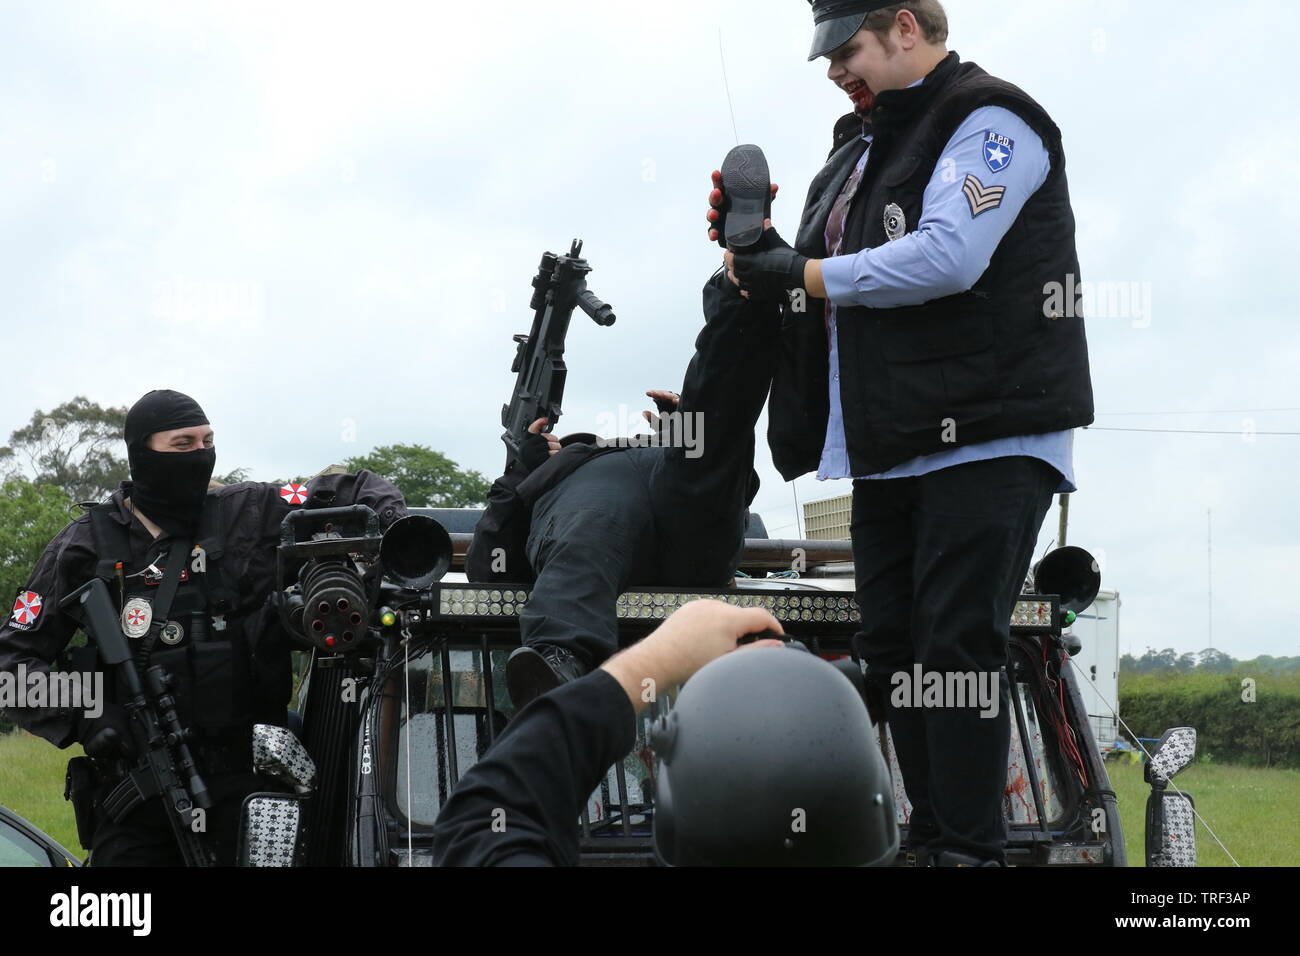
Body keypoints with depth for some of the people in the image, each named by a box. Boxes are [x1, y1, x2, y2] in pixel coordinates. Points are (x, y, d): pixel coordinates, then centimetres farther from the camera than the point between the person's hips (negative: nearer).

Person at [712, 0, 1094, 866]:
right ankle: (932, 843, 15)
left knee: (957, 646, -12)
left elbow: (946, 258, -22)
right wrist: (759, 249, 6)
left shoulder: (988, 124, -8)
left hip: (988, 437, -9)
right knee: (894, 651, 8)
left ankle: (971, 851, -9)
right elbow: (831, 282, 25)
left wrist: (800, 274, -15)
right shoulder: (867, 141, 20)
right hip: (890, 451, 9)